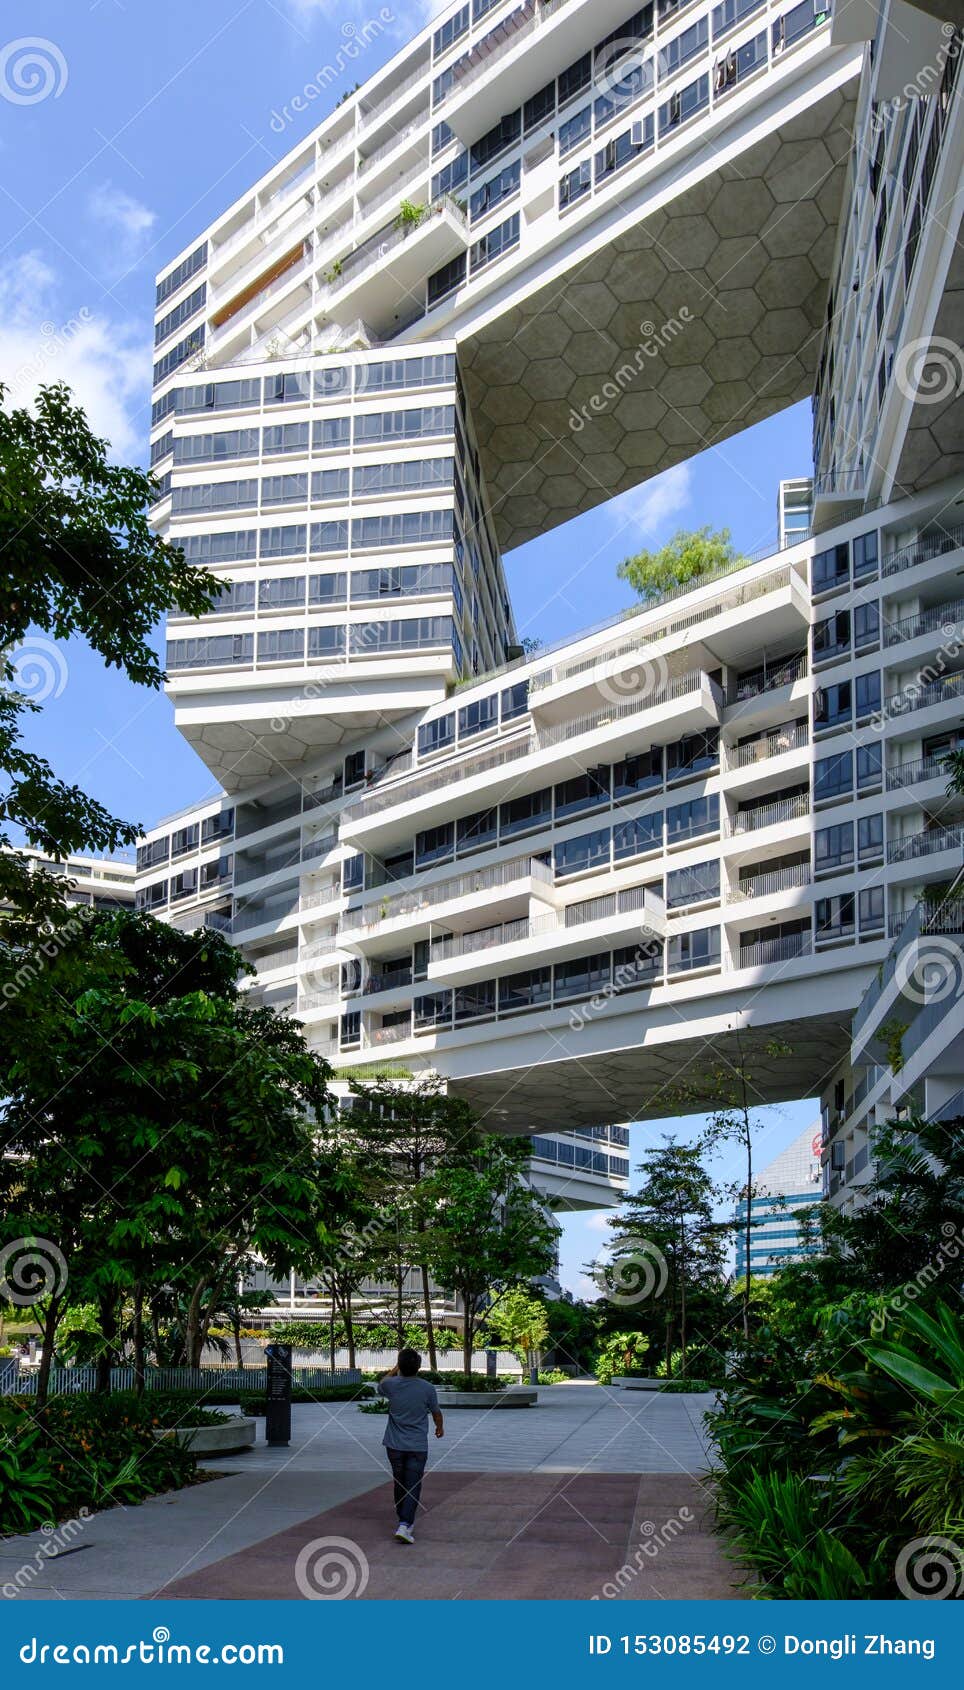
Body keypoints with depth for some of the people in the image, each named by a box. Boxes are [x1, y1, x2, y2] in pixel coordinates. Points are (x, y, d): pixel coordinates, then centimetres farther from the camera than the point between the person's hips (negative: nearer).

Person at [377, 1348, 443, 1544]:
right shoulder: (427, 1388, -11)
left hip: (394, 1445, 2)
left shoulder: (392, 1385, -8)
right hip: (417, 1446, -2)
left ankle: (404, 1520, 30)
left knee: (399, 1484, 17)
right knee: (413, 1487, -2)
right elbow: (436, 1412, 5)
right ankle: (404, 1524, -15)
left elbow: (380, 1385, 18)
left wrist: (395, 1369, 27)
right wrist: (440, 1428, 25)